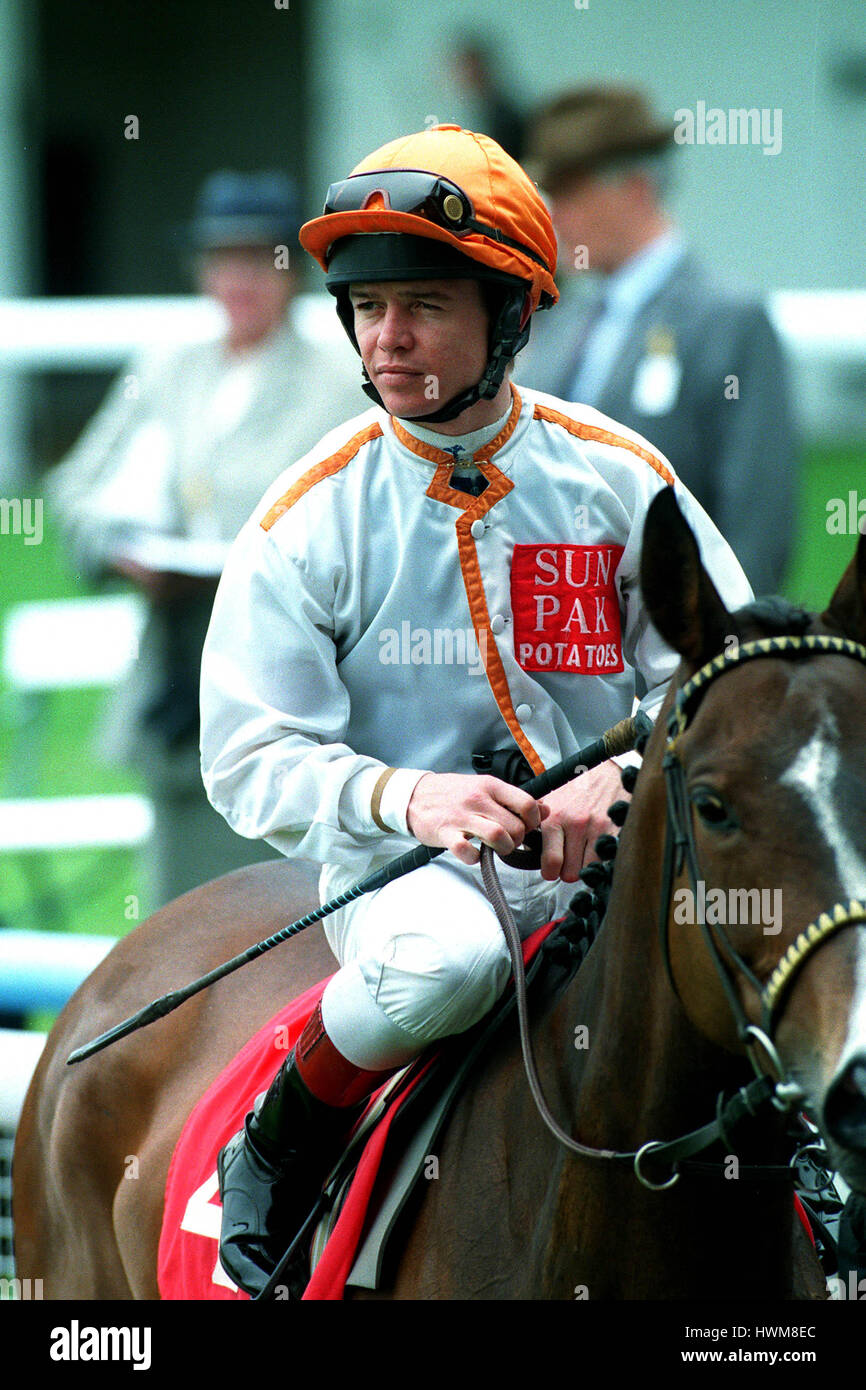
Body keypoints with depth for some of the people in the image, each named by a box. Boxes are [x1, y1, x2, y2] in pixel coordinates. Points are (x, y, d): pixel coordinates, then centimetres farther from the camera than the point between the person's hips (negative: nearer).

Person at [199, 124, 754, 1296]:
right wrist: (404, 797, -23)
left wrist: (628, 773, -18)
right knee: (441, 960, -38)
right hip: (406, 862, -2)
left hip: (609, 850, 2)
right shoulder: (313, 518, -2)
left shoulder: (618, 481, 3)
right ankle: (278, 1152, -10)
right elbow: (252, 759, -5)